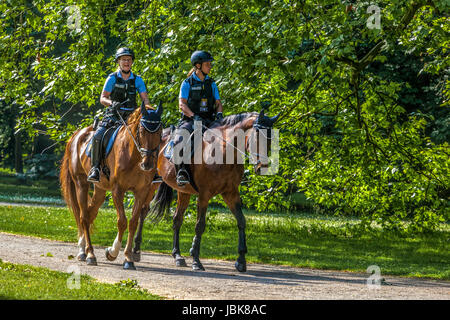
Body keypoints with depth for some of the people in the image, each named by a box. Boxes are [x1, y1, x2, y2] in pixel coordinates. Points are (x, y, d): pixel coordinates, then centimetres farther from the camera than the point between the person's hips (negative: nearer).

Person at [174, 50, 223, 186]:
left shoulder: (212, 84, 16)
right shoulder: (187, 83, 3)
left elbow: (218, 103, 14)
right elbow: (182, 104, -6)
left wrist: (219, 113, -9)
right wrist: (194, 116, -22)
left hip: (208, 121, 4)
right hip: (189, 120, -4)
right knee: (179, 139, -35)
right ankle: (181, 171, -35)